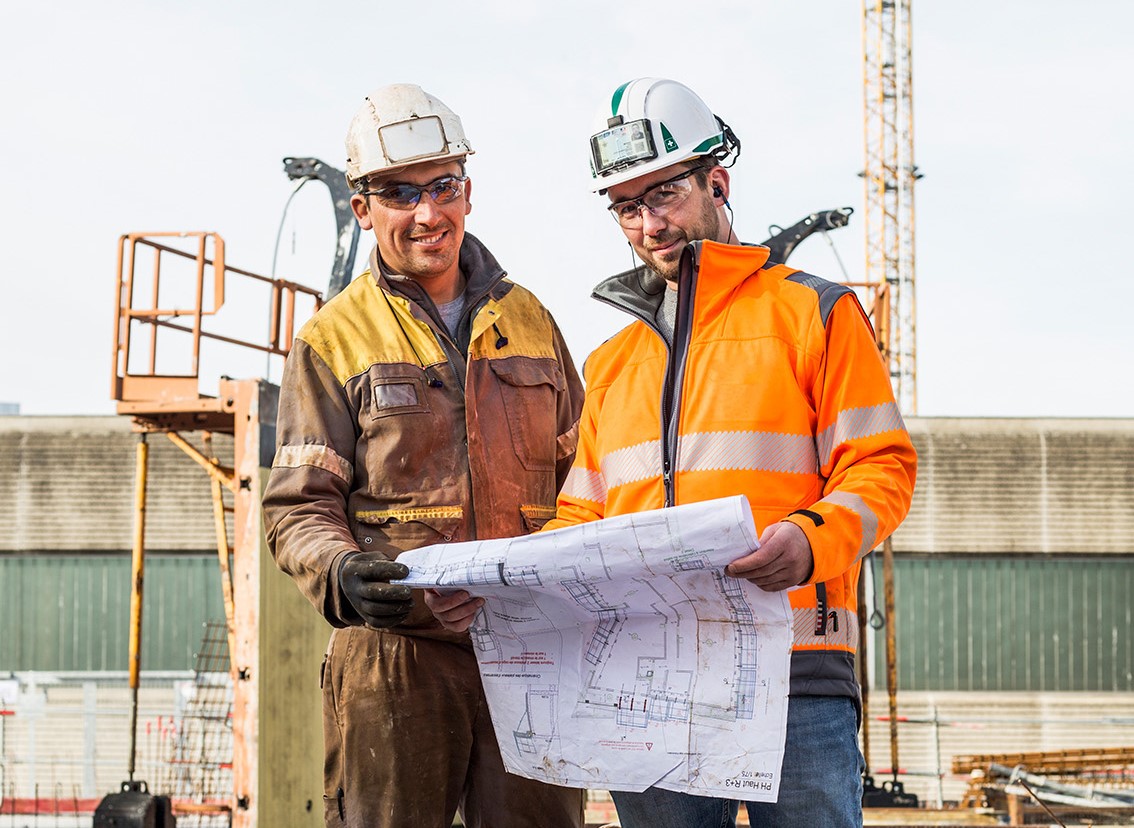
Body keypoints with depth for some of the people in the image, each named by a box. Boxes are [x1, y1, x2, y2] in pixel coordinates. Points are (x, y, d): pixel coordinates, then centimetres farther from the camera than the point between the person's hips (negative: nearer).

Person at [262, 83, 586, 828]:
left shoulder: (530, 321, 16)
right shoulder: (334, 340, 6)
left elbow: (578, 473, 21)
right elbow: (300, 508, 1)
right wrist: (344, 574, -21)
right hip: (396, 651, -3)